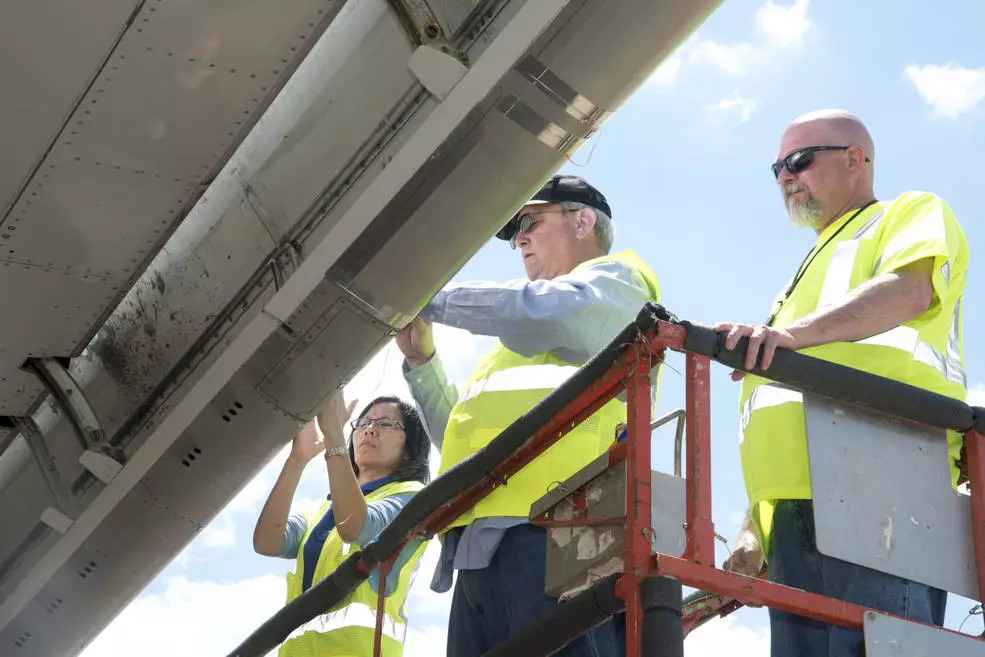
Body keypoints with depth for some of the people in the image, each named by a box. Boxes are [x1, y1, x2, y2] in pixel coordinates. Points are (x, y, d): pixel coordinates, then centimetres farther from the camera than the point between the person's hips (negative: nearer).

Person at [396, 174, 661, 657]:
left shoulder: (615, 280, 14)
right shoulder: (523, 348, 40)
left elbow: (538, 313, -10)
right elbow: (465, 437, 38)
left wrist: (429, 300, 1)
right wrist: (421, 360, 26)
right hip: (484, 543, 8)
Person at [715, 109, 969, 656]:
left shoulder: (914, 213, 15)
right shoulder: (810, 274, 37)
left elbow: (909, 288, -11)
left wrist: (793, 333, -26)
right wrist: (755, 527, 18)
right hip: (796, 510, 8)